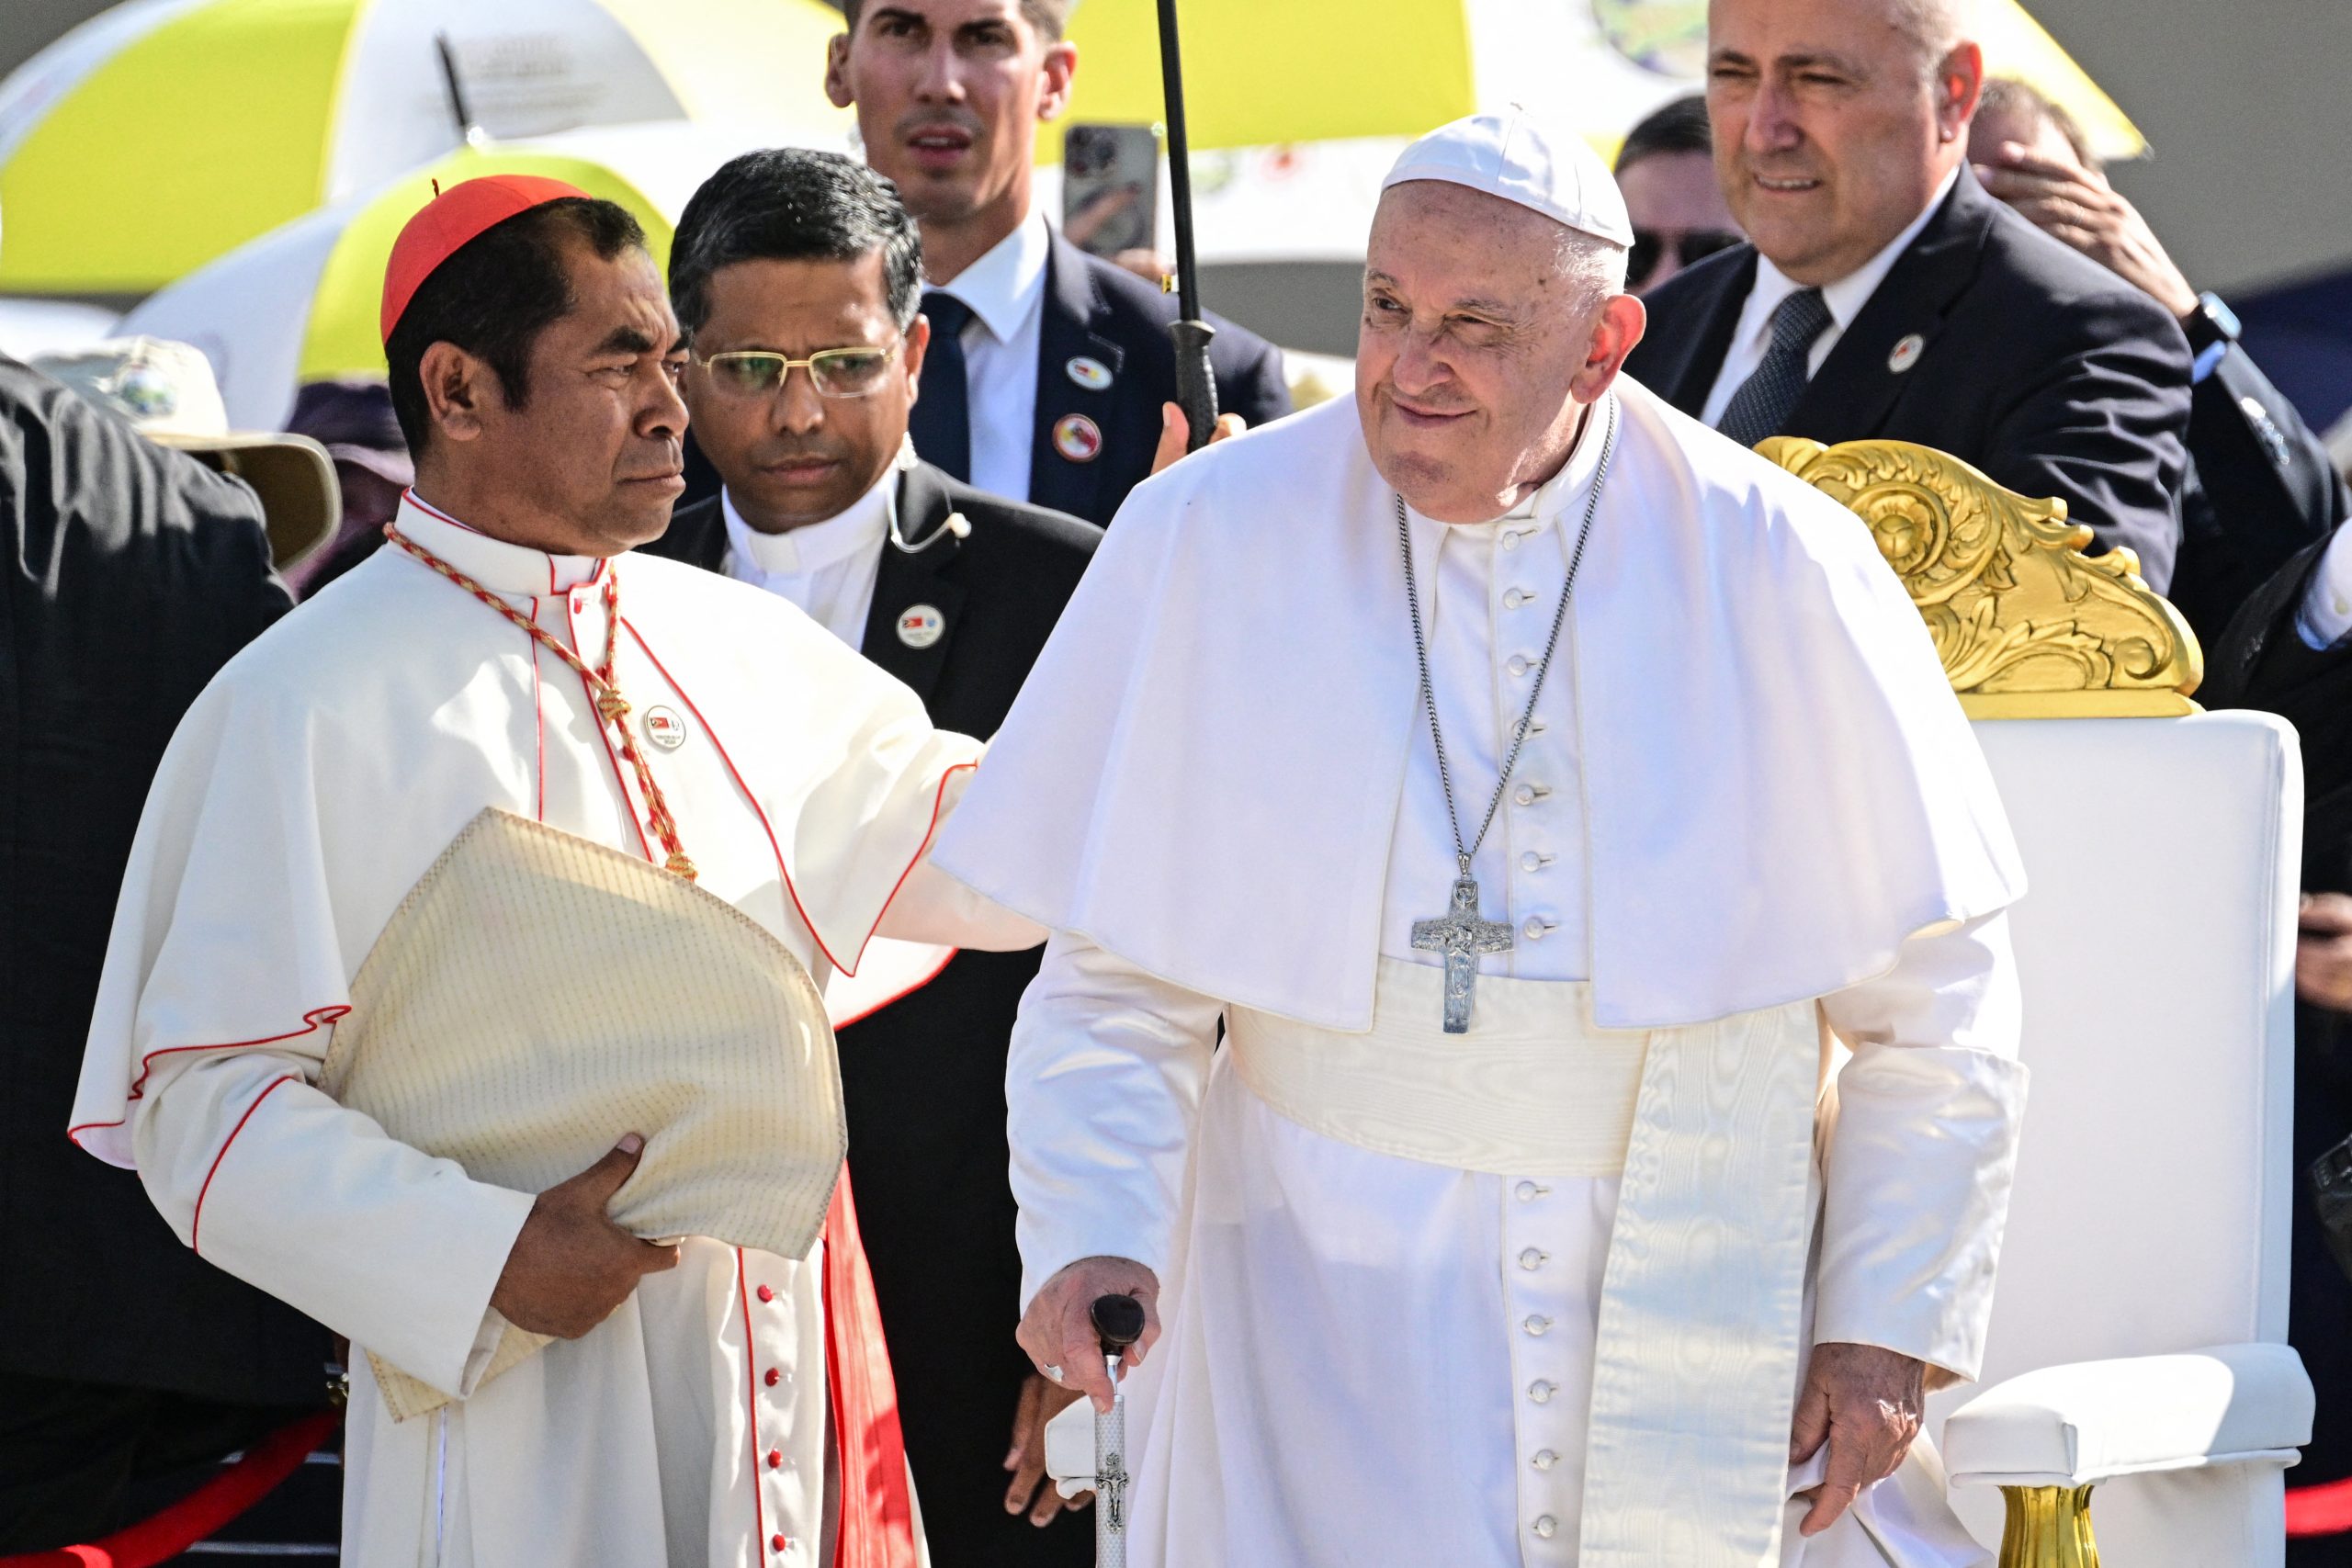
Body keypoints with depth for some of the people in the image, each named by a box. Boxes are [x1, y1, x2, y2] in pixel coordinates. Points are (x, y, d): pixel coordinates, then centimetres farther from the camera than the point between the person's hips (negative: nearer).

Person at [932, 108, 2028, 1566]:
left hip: (1695, 1320, 0)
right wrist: (1093, 1238, -16)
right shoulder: (1207, 542, -4)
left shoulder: (1773, 568, -5)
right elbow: (1118, 985, -1)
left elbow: (1937, 1002, 2)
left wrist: (1892, 1329, -1)